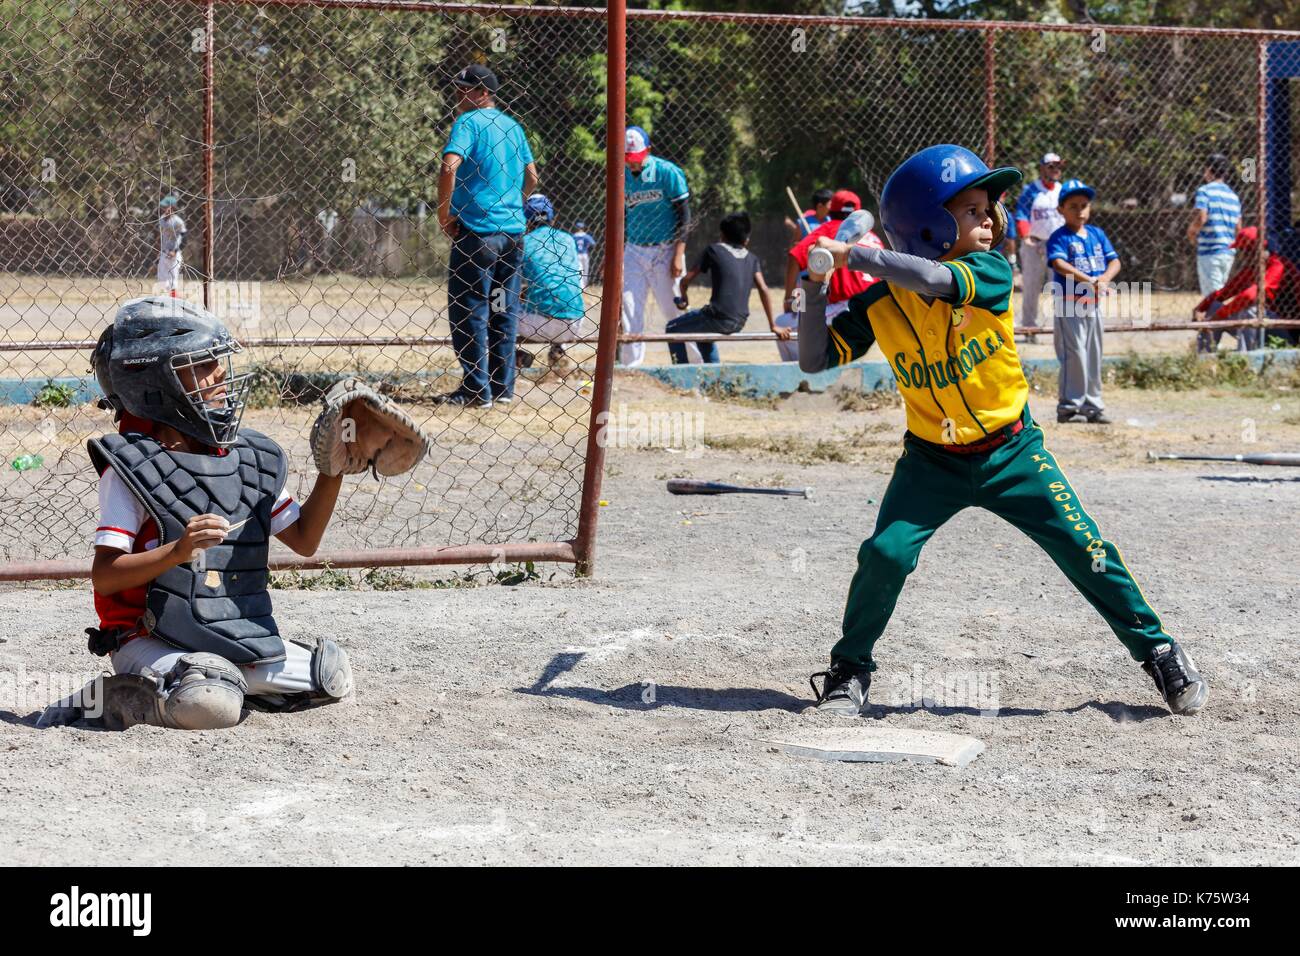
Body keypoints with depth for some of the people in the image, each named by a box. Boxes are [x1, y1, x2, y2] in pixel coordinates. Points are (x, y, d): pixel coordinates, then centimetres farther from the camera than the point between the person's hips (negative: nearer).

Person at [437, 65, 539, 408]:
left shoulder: (468, 122, -7)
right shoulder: (513, 126, 15)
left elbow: (449, 167, -21)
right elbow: (532, 177, 18)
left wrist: (444, 213, -12)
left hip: (477, 230, -7)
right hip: (513, 230, 7)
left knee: (469, 311, -2)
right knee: (504, 311, 12)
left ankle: (477, 389, -4)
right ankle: (503, 386, 16)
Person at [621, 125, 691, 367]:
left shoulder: (667, 172, -8)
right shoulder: (622, 177, 6)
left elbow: (684, 215, -8)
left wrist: (679, 255, -14)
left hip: (665, 251, -4)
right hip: (634, 253, 4)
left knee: (673, 311, -5)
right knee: (630, 311, -3)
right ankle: (630, 368, 0)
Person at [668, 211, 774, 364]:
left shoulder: (714, 250, 2)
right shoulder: (752, 259, 11)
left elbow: (686, 280, 2)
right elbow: (763, 290, 2)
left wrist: (684, 297, 24)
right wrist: (773, 326, 4)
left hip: (718, 319, -6)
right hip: (739, 325, 6)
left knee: (673, 329, 16)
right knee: (703, 331, 37)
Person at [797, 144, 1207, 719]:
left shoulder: (992, 272, -16)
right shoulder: (880, 305, -10)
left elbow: (932, 279, -36)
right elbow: (815, 359, -9)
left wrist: (854, 255, -29)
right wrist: (814, 290, -22)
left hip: (1012, 452, -1)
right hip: (932, 460, 1)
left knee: (1086, 551, -5)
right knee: (885, 553, -17)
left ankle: (1157, 651, 13)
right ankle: (849, 671, 4)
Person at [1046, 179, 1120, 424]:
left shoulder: (1097, 234, 12)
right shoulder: (1060, 237, -7)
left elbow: (1114, 261, 7)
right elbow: (1060, 264, -24)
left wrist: (1105, 279, -15)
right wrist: (1090, 281, -31)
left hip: (1093, 303, 6)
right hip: (1069, 303, -6)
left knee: (1094, 356, 11)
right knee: (1074, 356, -8)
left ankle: (1092, 405, 18)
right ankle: (1068, 406, -2)